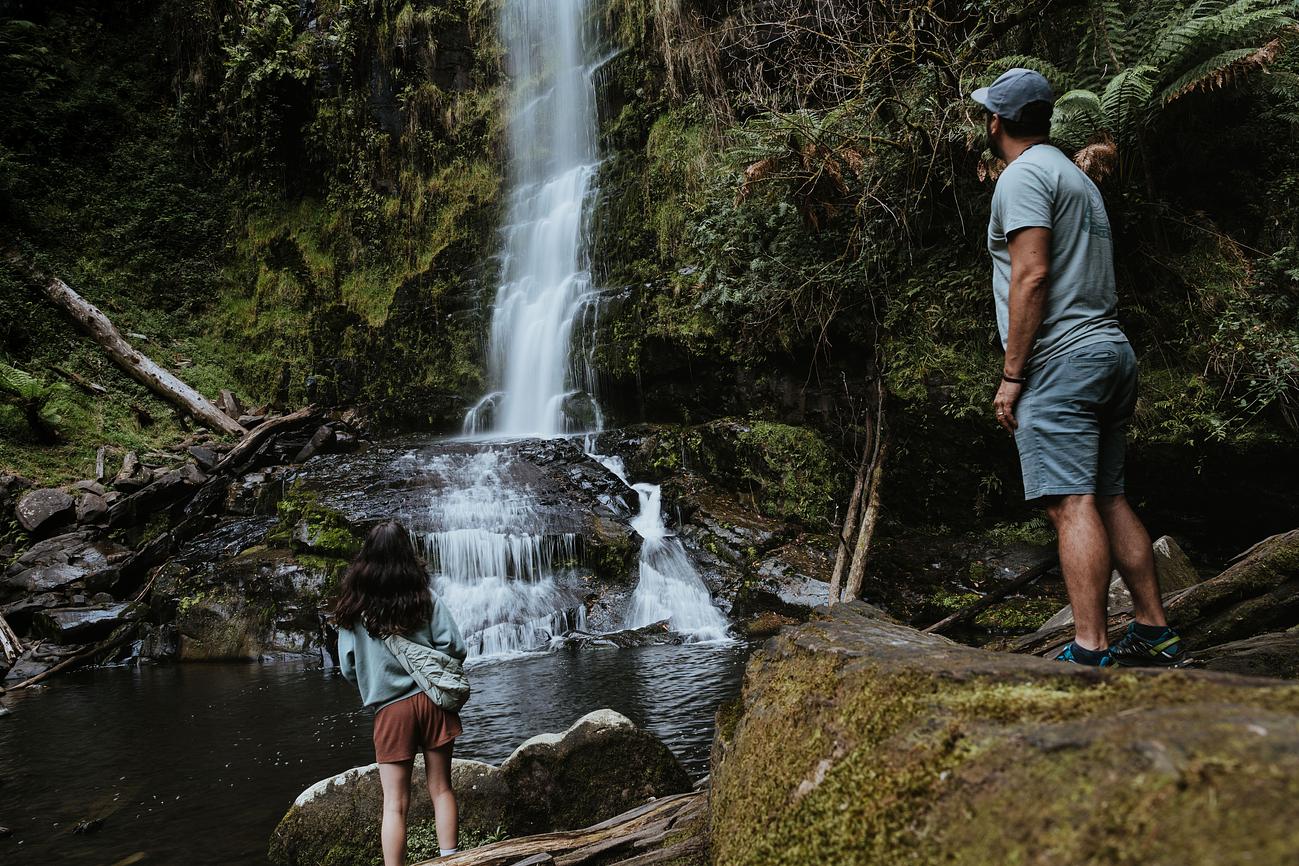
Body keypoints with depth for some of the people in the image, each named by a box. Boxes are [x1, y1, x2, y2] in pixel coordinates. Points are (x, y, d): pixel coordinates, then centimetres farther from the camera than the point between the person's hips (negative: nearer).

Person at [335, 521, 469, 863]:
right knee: (441, 789, 12)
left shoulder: (352, 607, -1)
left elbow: (349, 668, 2)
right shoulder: (424, 598, -2)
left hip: (390, 710, 0)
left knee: (395, 804, 6)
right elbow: (454, 648, -5)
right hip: (433, 701, 0)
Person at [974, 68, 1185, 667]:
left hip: (1061, 361, -10)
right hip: (1112, 352, 10)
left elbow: (1032, 276, -16)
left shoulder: (1023, 175, -5)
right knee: (1109, 500, 12)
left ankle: (1090, 653, -15)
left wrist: (1011, 376, -14)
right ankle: (1155, 634, 17)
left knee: (1071, 503, -13)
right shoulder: (1078, 178, 25)